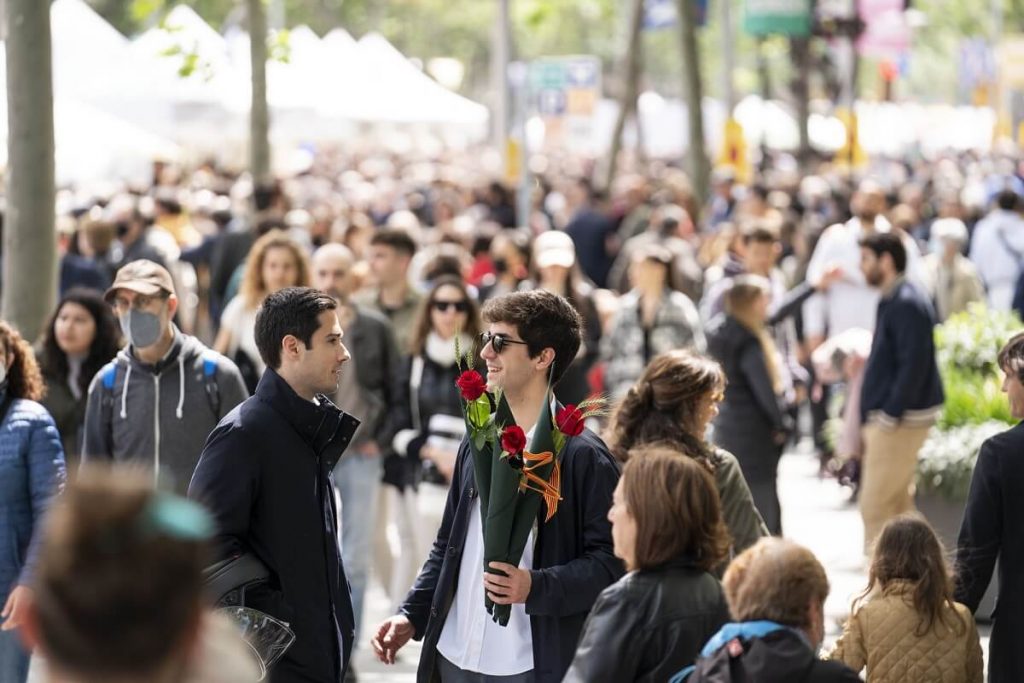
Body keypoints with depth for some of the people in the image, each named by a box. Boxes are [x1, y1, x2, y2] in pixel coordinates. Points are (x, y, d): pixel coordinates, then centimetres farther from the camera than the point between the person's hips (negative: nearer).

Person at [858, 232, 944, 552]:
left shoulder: (907, 304, -17)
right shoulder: (893, 301, 14)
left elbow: (914, 365, -23)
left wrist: (890, 416, -22)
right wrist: (872, 418, 15)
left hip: (899, 420, -10)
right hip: (886, 418, 10)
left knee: (875, 505, -9)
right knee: (898, 500, 17)